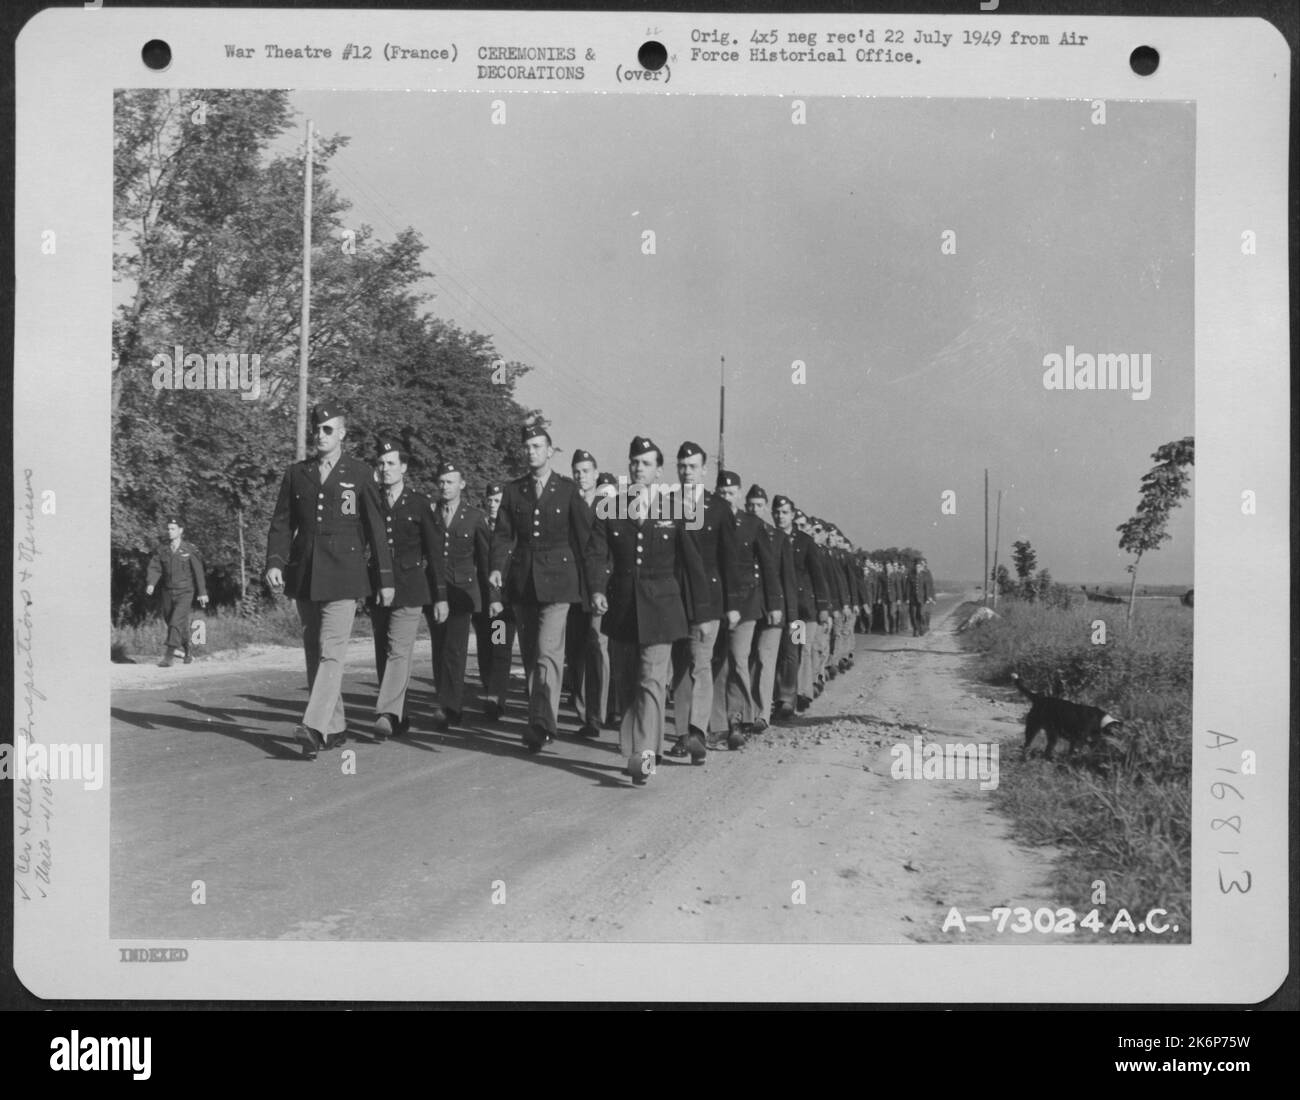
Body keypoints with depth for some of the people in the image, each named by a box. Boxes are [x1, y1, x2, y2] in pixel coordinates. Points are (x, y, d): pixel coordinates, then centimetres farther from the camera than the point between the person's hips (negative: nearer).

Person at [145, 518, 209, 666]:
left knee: (176, 623, -17)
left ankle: (168, 657, -20)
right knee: (176, 624, 14)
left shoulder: (190, 549, -5)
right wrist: (150, 583, -22)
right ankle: (187, 653, 35)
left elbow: (198, 571, 0)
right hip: (167, 592, 4)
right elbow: (154, 567, -3)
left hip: (184, 593, -4)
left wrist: (202, 593, 3)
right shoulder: (162, 549, 3)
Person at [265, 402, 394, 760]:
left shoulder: (359, 473, 2)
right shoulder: (296, 473, 11)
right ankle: (336, 727, 17)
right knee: (314, 654, 8)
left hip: (342, 575, -4)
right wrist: (274, 563, -6)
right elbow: (281, 523, 10)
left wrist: (385, 577, 1)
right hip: (304, 576, 4)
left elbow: (376, 528, 3)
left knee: (331, 651, -14)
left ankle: (315, 726, -21)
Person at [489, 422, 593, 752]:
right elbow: (503, 535, 6)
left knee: (547, 653, -14)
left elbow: (585, 535, 1)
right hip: (522, 580, 4)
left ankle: (541, 724, -16)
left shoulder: (567, 489, 1)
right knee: (530, 655, 8)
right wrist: (497, 568, -11)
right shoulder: (513, 490, 10)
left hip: (556, 579, -4)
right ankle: (543, 721, 18)